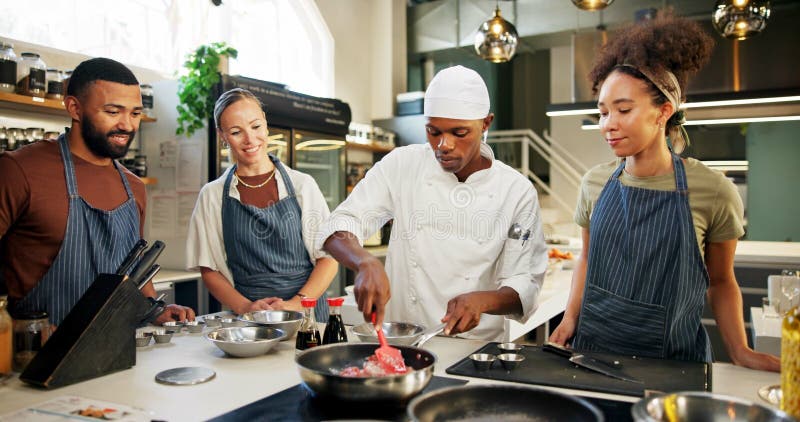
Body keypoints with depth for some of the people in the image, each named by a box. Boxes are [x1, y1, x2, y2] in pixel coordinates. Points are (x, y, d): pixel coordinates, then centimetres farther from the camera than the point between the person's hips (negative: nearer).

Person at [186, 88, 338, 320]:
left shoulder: (302, 185, 5)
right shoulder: (212, 196, 8)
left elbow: (328, 258, 3)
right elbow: (210, 270, 8)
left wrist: (297, 303, -11)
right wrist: (245, 307, -9)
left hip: (306, 314, 0)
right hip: (247, 319, 1)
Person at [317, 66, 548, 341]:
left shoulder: (517, 191, -3)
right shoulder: (402, 165, -1)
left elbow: (524, 287, 0)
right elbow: (339, 228, -4)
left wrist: (482, 300, -21)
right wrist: (367, 263, -25)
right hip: (398, 339, 1)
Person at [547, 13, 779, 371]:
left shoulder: (713, 192, -11)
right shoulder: (595, 183, -3)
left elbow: (720, 281, 3)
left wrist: (740, 351, -8)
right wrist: (570, 318, -1)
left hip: (673, 360, -2)